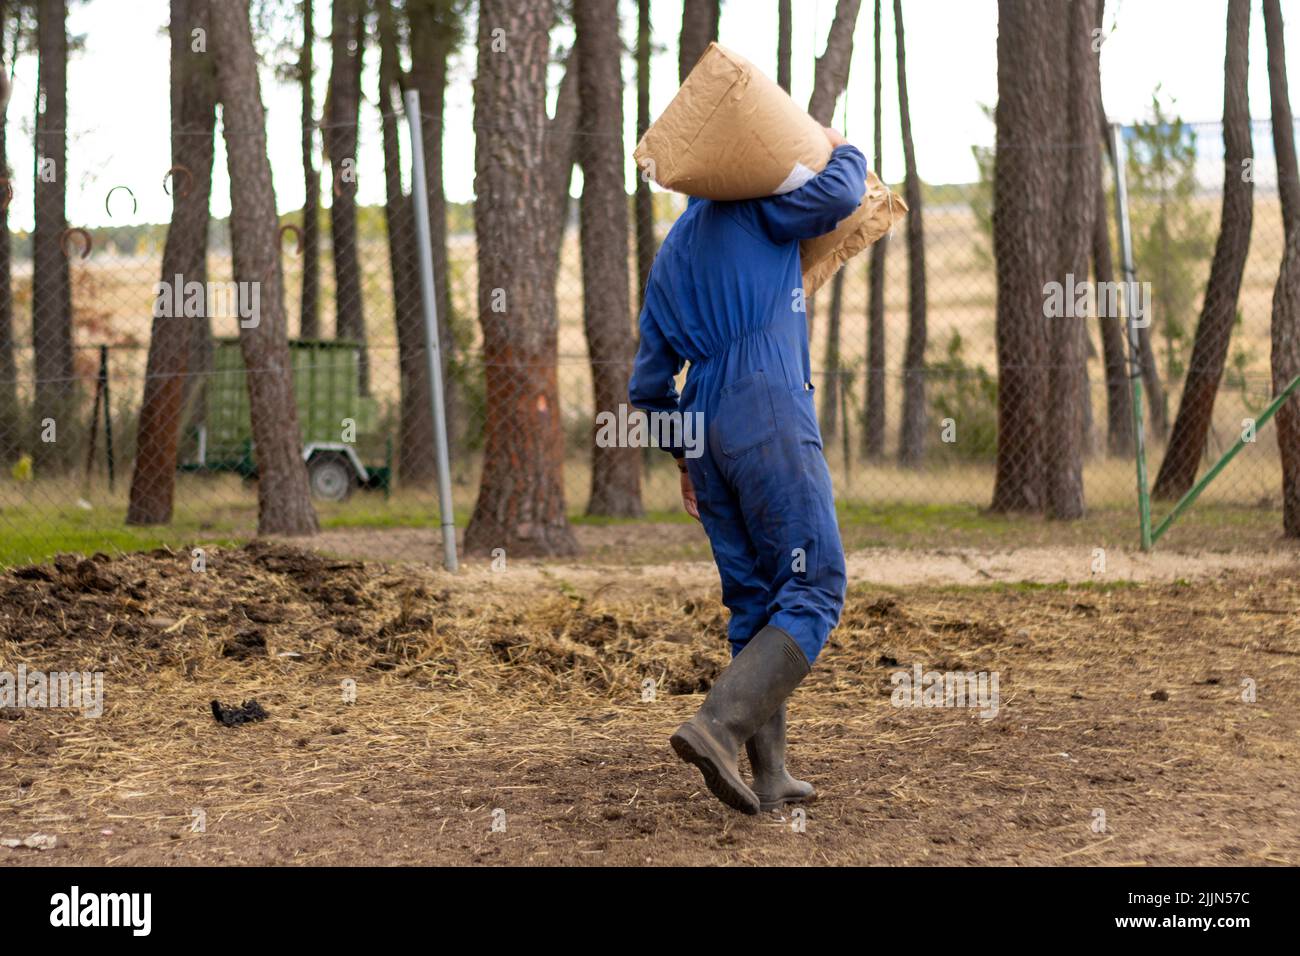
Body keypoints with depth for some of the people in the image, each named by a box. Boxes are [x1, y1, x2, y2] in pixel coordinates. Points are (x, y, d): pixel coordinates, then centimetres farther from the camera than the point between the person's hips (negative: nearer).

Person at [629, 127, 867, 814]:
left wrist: (685, 457, 33)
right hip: (769, 410, -7)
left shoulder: (670, 255, 25)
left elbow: (648, 385, 24)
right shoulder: (749, 209, 5)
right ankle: (717, 725, -23)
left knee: (753, 604, 10)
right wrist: (840, 149, 12)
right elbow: (838, 194, -9)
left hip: (704, 431, 8)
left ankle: (769, 776, 8)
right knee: (815, 590, -8)